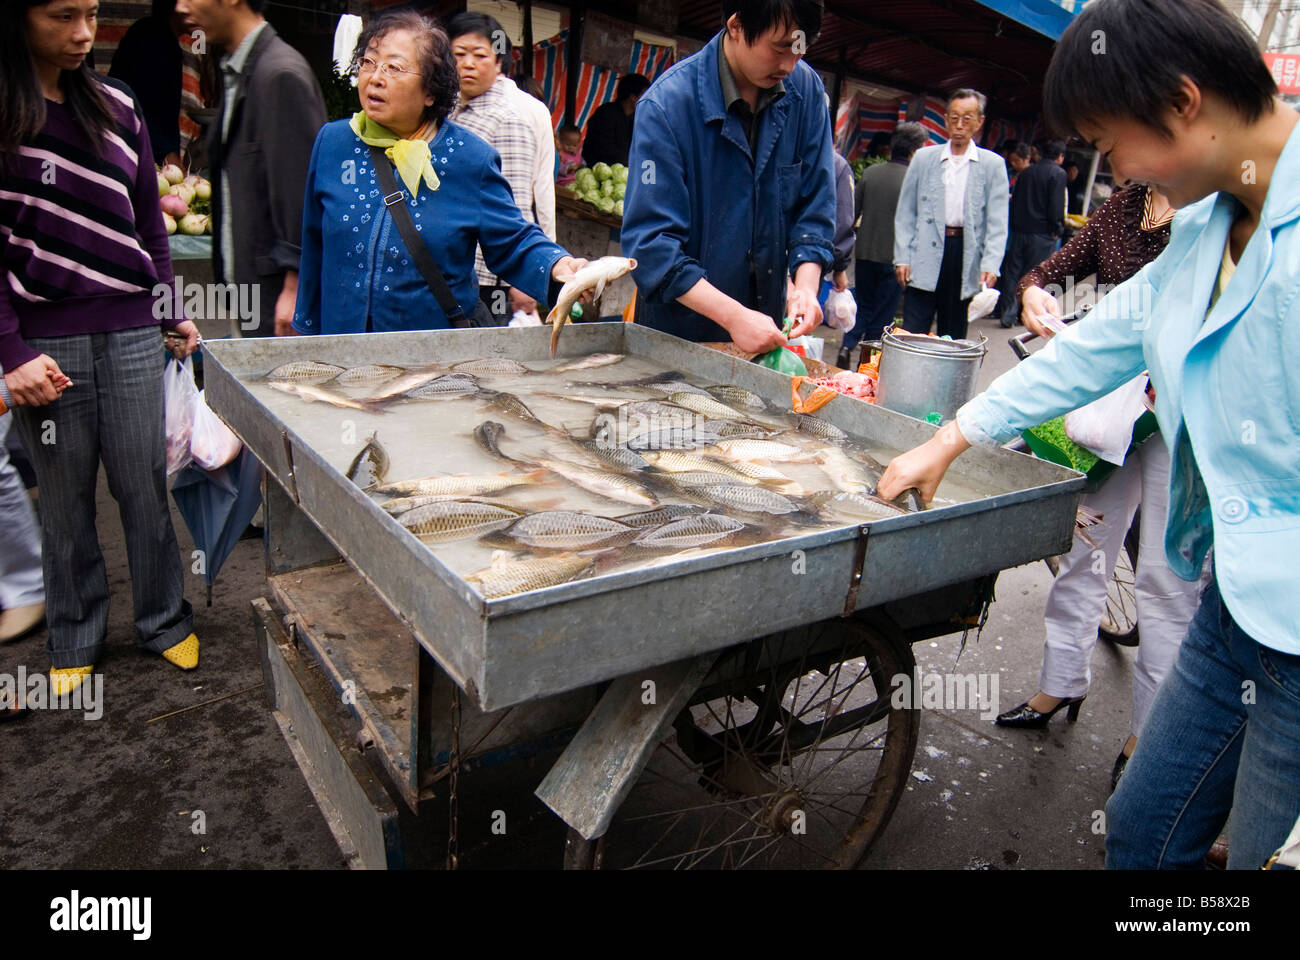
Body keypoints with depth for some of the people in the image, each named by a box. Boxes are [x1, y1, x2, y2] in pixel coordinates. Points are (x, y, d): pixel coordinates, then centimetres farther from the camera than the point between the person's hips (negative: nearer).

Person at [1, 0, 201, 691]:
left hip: (131, 332, 2)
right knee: (65, 500, 8)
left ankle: (164, 622, 23)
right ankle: (73, 640, 25)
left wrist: (173, 312, 11)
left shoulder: (117, 107, 7)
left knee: (144, 487, 7)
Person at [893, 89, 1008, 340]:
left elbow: (997, 222, 2)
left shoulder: (993, 164, 6)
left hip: (966, 257, 0)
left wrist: (990, 264, -12)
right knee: (912, 333, -5)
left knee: (954, 336, 7)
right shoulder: (923, 158, 9)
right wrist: (902, 258, 0)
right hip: (925, 255, 0)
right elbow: (905, 213, 9)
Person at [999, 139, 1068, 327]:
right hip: (1042, 233, -5)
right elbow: (1057, 207, -13)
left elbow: (1015, 201, 13)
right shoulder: (1058, 173, -7)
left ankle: (1009, 314, 4)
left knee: (1013, 272, 7)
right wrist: (1057, 230, -3)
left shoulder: (1027, 172, 11)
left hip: (1020, 229, 5)